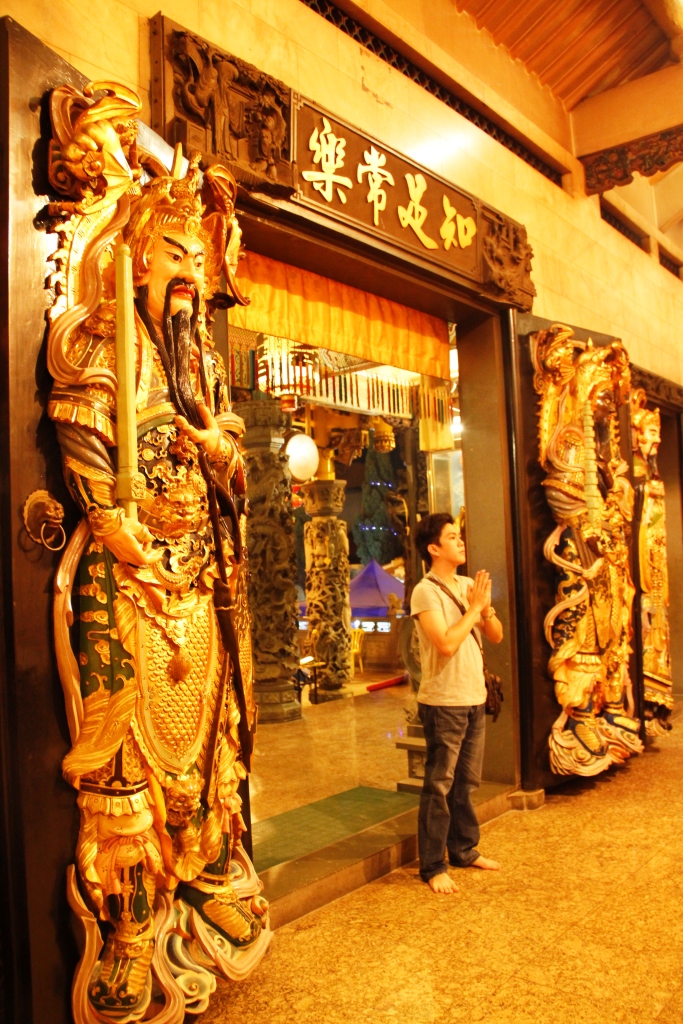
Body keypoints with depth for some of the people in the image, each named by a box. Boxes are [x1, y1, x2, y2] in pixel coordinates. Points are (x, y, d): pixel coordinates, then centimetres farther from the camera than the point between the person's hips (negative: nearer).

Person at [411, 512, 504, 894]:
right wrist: (473, 608, -15)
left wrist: (486, 607, -9)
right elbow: (446, 644, -24)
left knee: (466, 781, 18)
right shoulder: (425, 592, -13)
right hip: (443, 702, -7)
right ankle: (433, 867, 14)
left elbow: (496, 636, 9)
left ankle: (464, 849, 33)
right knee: (440, 786, 2)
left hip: (475, 698, 7)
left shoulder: (469, 585, 8)